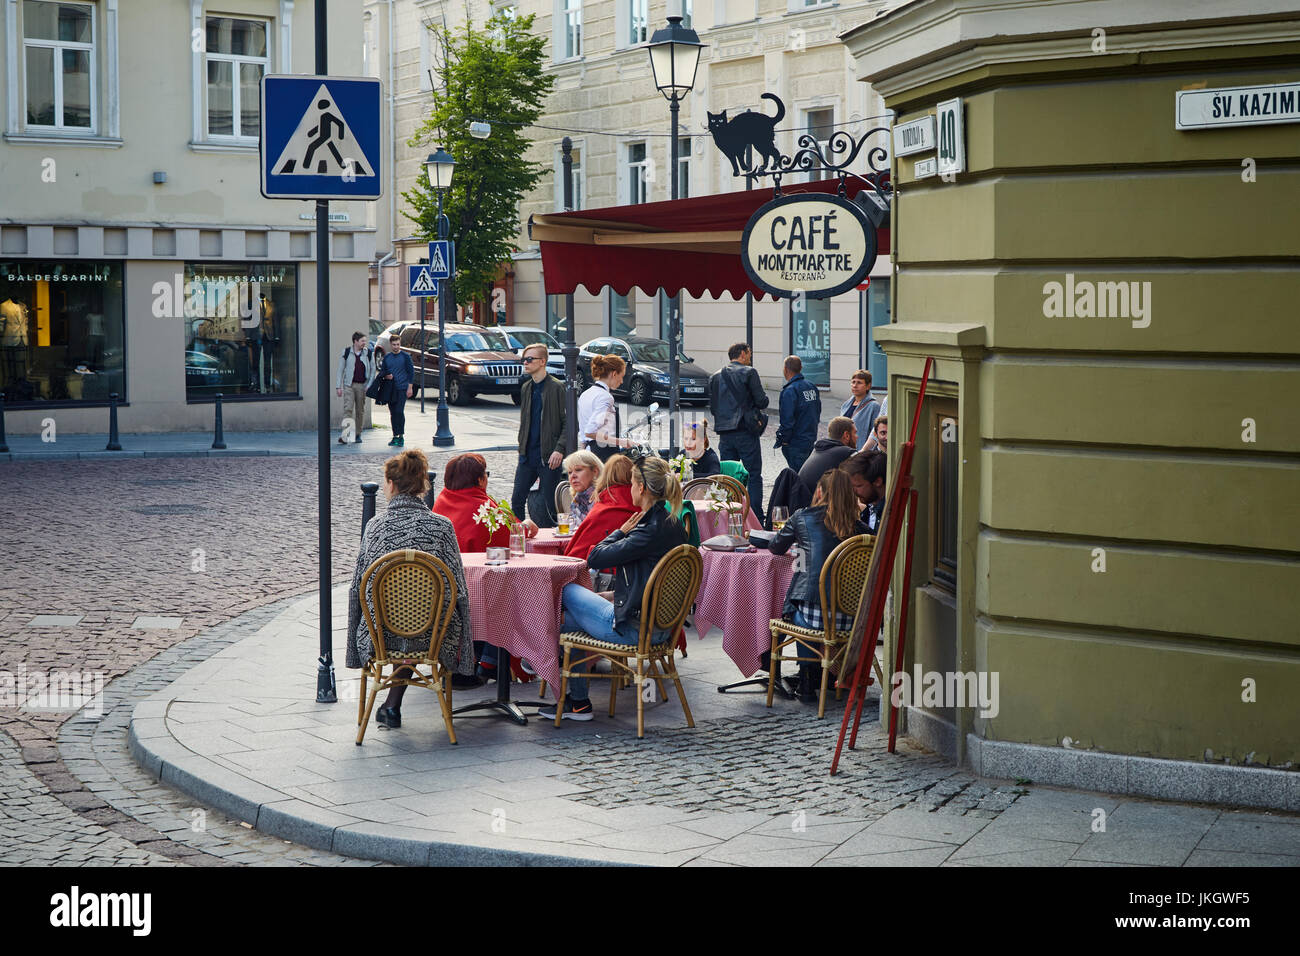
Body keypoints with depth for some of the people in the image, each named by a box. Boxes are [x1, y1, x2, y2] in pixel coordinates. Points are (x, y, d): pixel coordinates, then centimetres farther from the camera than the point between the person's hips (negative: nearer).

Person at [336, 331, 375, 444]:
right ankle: (345, 436, -20)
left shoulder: (369, 353, 5)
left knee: (360, 410, 7)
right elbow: (341, 370, 5)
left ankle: (358, 434, 19)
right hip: (349, 385, -2)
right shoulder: (346, 353, 2)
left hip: (362, 385, 2)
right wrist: (338, 387, 0)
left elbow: (373, 370, 8)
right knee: (348, 409, -13)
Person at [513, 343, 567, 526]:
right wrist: (522, 447, 14)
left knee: (550, 503, 1)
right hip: (527, 455, 6)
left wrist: (559, 450, -18)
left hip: (549, 456, -6)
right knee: (517, 499, 5)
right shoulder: (526, 388, 13)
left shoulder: (557, 388, -8)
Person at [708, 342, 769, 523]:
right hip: (746, 433, -5)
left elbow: (712, 407, 11)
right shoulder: (749, 373, -5)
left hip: (724, 434, 5)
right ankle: (756, 520, -5)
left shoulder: (715, 377, 11)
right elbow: (762, 401, -9)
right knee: (754, 477, -1)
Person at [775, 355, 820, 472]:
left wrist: (783, 439, -10)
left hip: (796, 444, -8)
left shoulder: (790, 390, -18)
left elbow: (787, 419, -20)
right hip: (811, 439, 8)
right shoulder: (812, 386, 9)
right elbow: (818, 411, 17)